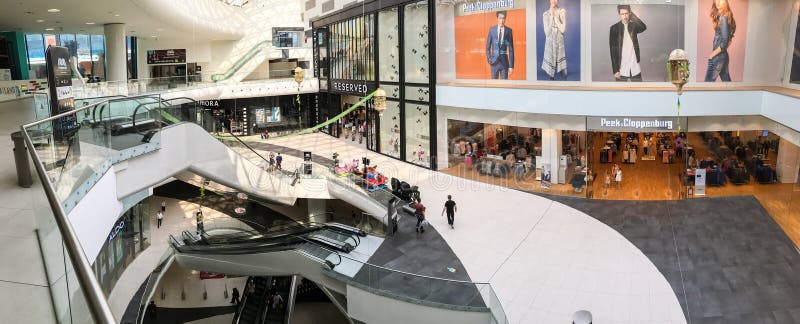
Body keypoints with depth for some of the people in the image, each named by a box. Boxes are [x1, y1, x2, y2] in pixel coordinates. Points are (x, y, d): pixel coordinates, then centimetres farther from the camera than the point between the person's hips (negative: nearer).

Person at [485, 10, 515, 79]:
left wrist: (511, 65, -4)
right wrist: (489, 59, -2)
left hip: (504, 61, -1)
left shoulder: (508, 31, -3)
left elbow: (511, 49, -2)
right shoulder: (492, 30, -1)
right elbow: (488, 47, 6)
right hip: (494, 61, 1)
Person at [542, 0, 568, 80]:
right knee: (551, 65, 4)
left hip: (559, 42, 0)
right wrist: (551, 16, -15)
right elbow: (547, 32, -10)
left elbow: (563, 29, -12)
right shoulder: (545, 14, -2)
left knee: (562, 66, -3)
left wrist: (555, 16, -13)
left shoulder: (562, 11, -3)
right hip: (549, 43, 0)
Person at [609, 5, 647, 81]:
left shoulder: (634, 25, 5)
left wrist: (632, 16, -14)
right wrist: (615, 70, -11)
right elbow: (613, 50, -6)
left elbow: (643, 27, -18)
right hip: (621, 69, -3)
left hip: (635, 67, 3)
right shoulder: (614, 28, -3)